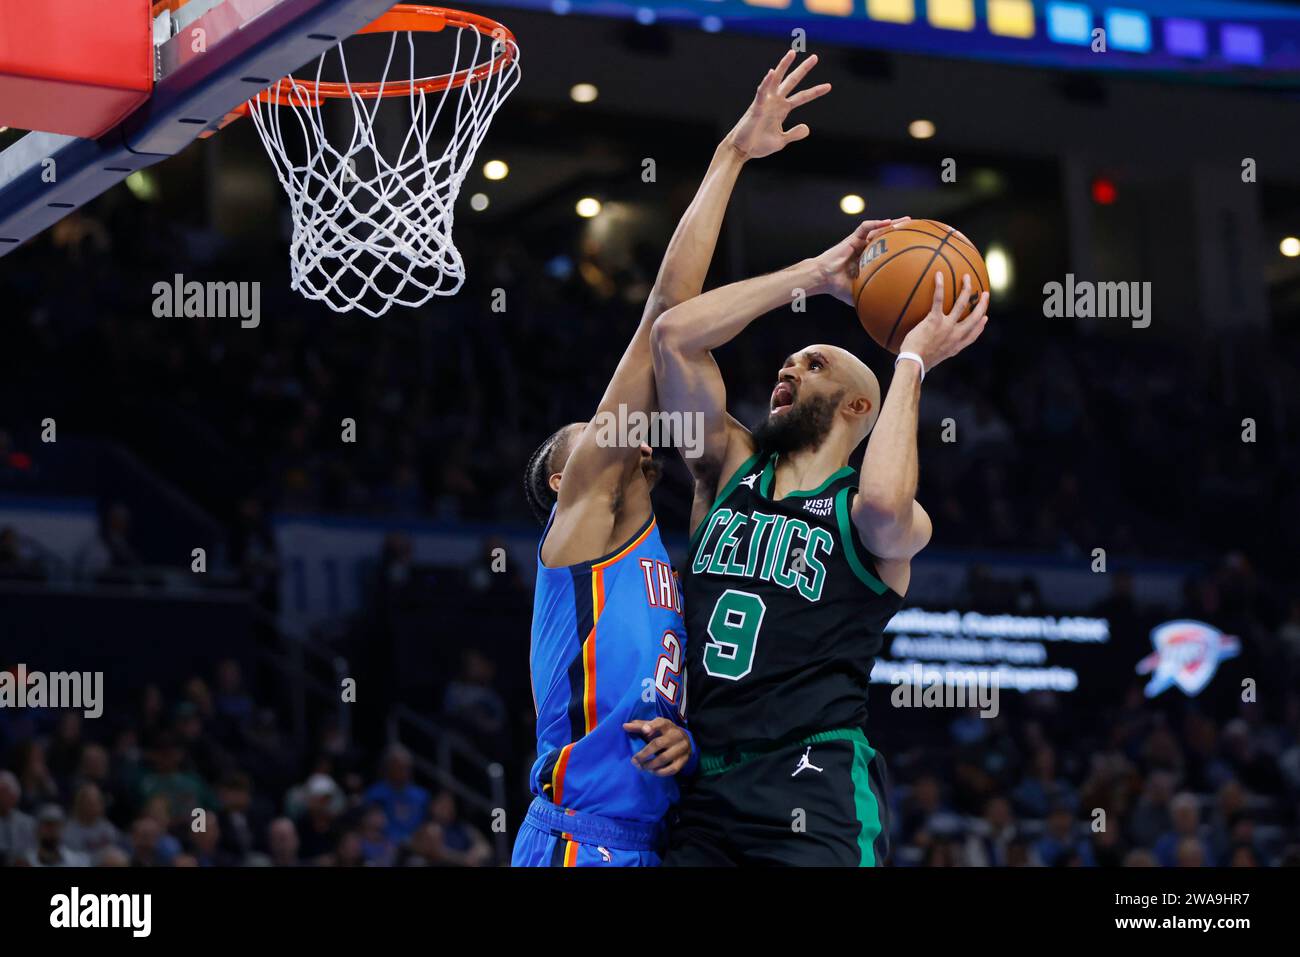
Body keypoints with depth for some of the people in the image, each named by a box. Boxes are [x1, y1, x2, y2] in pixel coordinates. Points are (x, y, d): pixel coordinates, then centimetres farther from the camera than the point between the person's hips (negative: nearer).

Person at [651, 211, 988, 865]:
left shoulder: (893, 522, 5)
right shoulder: (728, 471, 17)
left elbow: (882, 505, -22)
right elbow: (674, 334, 6)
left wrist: (911, 363, -8)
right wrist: (816, 274, 9)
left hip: (814, 790, -4)